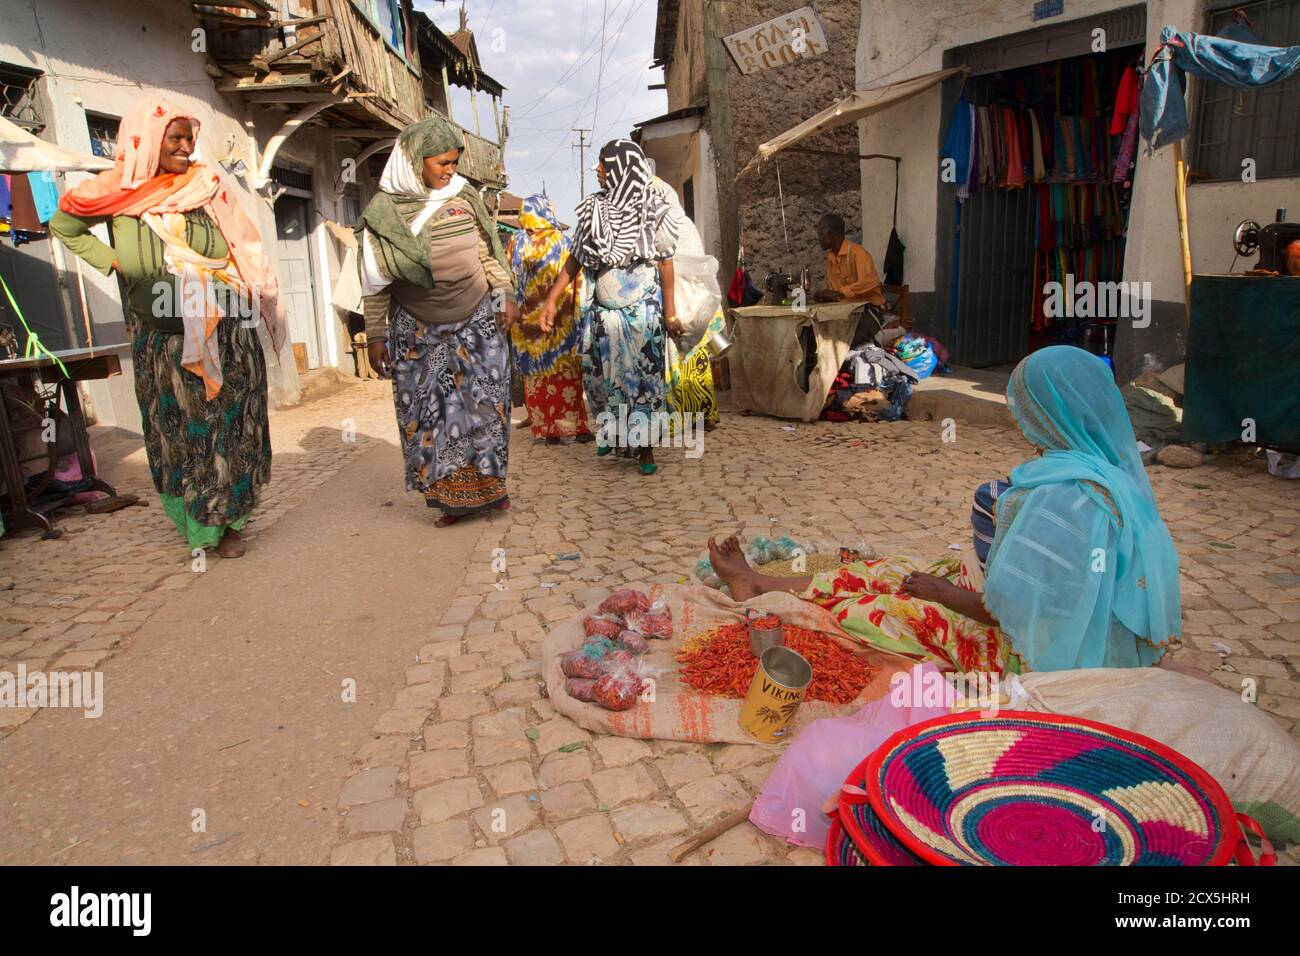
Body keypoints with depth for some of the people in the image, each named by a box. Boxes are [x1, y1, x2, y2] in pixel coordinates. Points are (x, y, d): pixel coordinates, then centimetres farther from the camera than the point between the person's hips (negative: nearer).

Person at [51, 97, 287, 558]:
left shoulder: (208, 186, 4)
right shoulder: (120, 190, 3)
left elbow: (224, 248, 0)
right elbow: (63, 225, 15)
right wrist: (110, 261, 5)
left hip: (223, 329, 0)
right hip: (163, 335, 0)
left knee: (228, 422, 1)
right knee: (179, 426, 5)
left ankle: (224, 518, 11)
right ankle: (193, 518, 17)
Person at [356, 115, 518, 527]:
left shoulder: (464, 195, 1)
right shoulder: (384, 210, -5)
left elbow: (489, 252, 10)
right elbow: (375, 281, -2)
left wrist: (505, 294, 1)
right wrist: (376, 335, -2)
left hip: (478, 322, 2)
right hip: (418, 333, -1)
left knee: (486, 404, 3)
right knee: (427, 413, 1)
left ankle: (489, 485, 17)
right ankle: (451, 497, 12)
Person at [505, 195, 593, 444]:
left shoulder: (516, 241, 2)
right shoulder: (561, 240, -2)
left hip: (527, 319, 2)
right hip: (560, 319, -2)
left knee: (535, 373, 8)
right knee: (565, 371, 5)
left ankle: (544, 426, 10)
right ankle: (572, 425, 5)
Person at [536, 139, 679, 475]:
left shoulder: (653, 209, -5)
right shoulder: (593, 209, 5)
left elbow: (665, 261, -2)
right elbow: (575, 258, 7)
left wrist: (670, 309, -4)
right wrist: (551, 300, 2)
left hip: (642, 309, -3)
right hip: (602, 308, 3)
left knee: (642, 374, 0)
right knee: (601, 373, 6)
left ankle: (644, 445, 10)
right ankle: (612, 431, 25)